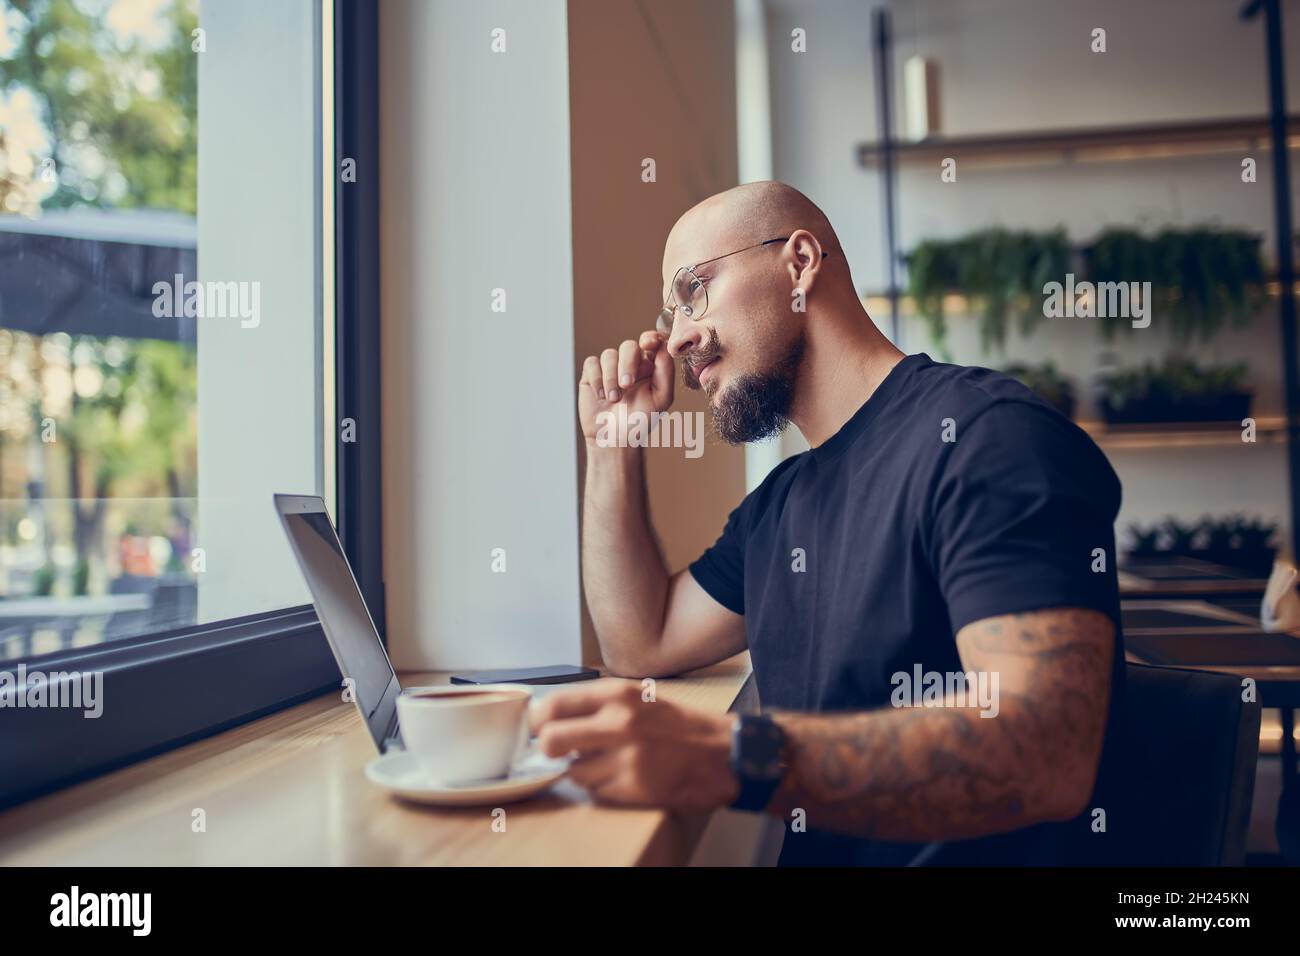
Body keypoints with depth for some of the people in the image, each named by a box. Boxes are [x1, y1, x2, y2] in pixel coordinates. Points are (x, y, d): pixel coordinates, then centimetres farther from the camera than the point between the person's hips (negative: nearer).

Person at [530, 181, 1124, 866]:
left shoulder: (992, 438, -14)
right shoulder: (780, 502, 12)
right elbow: (642, 645, 17)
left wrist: (733, 759, -34)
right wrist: (614, 446, 11)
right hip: (810, 854, 7)